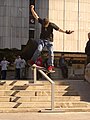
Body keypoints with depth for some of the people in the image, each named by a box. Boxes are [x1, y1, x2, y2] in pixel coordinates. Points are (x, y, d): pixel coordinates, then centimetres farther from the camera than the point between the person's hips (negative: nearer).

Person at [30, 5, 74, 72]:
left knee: (51, 52, -9)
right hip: (42, 39, 1)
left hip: (49, 41, -1)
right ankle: (32, 61, -5)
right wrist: (32, 9, -9)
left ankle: (50, 66, -3)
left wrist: (66, 32, -21)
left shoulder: (52, 25, -15)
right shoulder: (42, 22, -9)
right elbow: (36, 16, -4)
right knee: (39, 49, -19)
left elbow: (59, 29, -12)